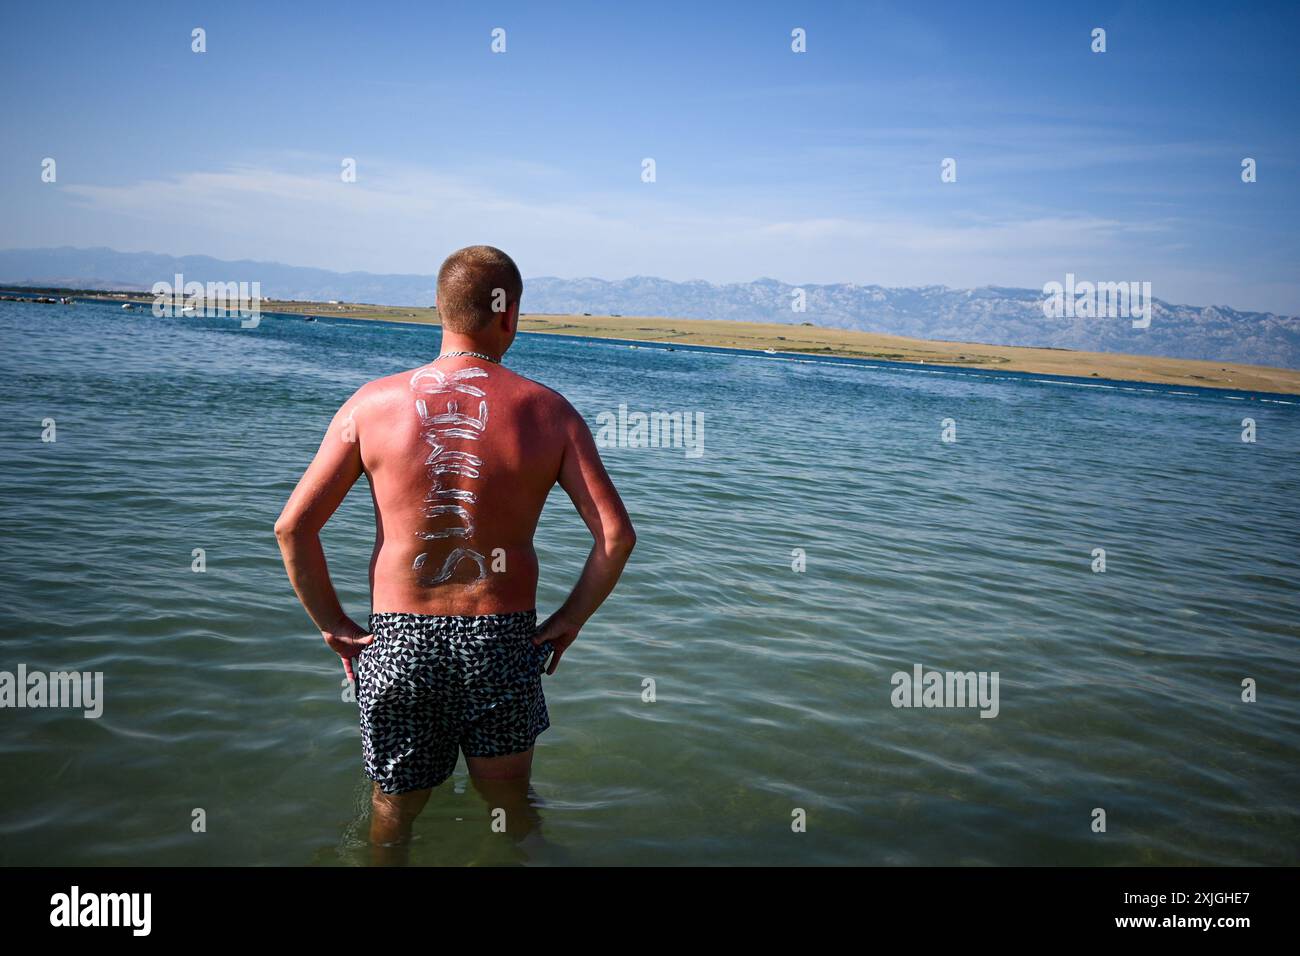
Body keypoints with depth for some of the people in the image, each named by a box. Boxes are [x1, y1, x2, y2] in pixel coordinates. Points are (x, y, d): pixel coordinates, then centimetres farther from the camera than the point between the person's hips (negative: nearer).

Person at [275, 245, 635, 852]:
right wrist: (571, 619, 2)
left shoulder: (371, 404, -5)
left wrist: (331, 624, 4)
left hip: (398, 643, 1)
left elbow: (293, 527, -7)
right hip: (505, 642, 0)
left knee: (391, 824, 23)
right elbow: (616, 535, -10)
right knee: (511, 814, 24)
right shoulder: (549, 413, -6)